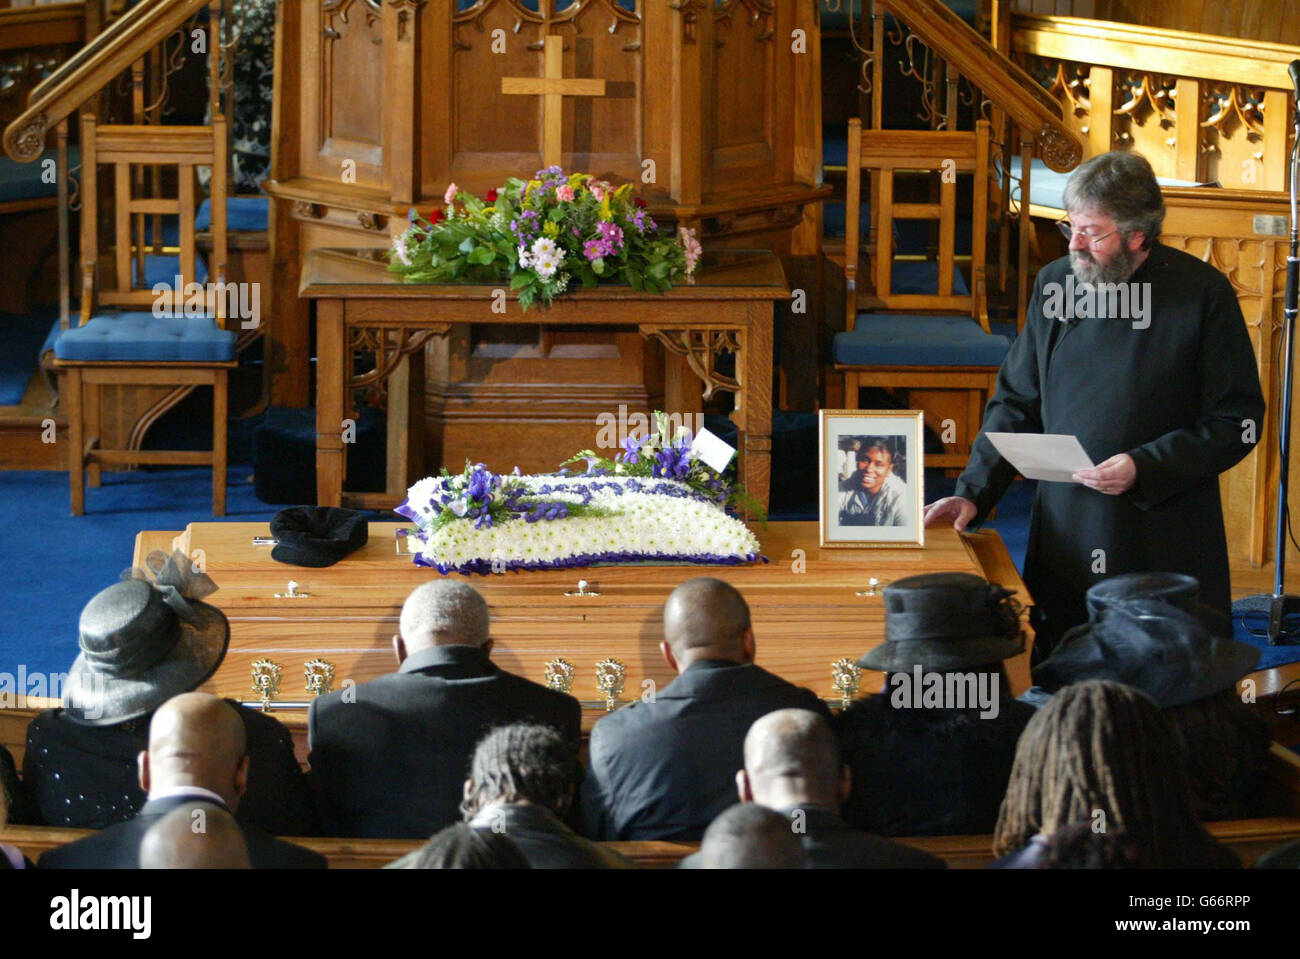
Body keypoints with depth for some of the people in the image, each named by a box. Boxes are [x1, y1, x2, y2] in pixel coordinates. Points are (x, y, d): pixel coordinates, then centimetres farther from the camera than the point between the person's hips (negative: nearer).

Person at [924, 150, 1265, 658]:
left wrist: (1145, 468, -14)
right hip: (1065, 538, 3)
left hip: (1165, 548, -3)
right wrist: (973, 492, 3)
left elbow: (1239, 421, -3)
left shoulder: (1202, 294, -6)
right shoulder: (1055, 284, 7)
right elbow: (1016, 404, 15)